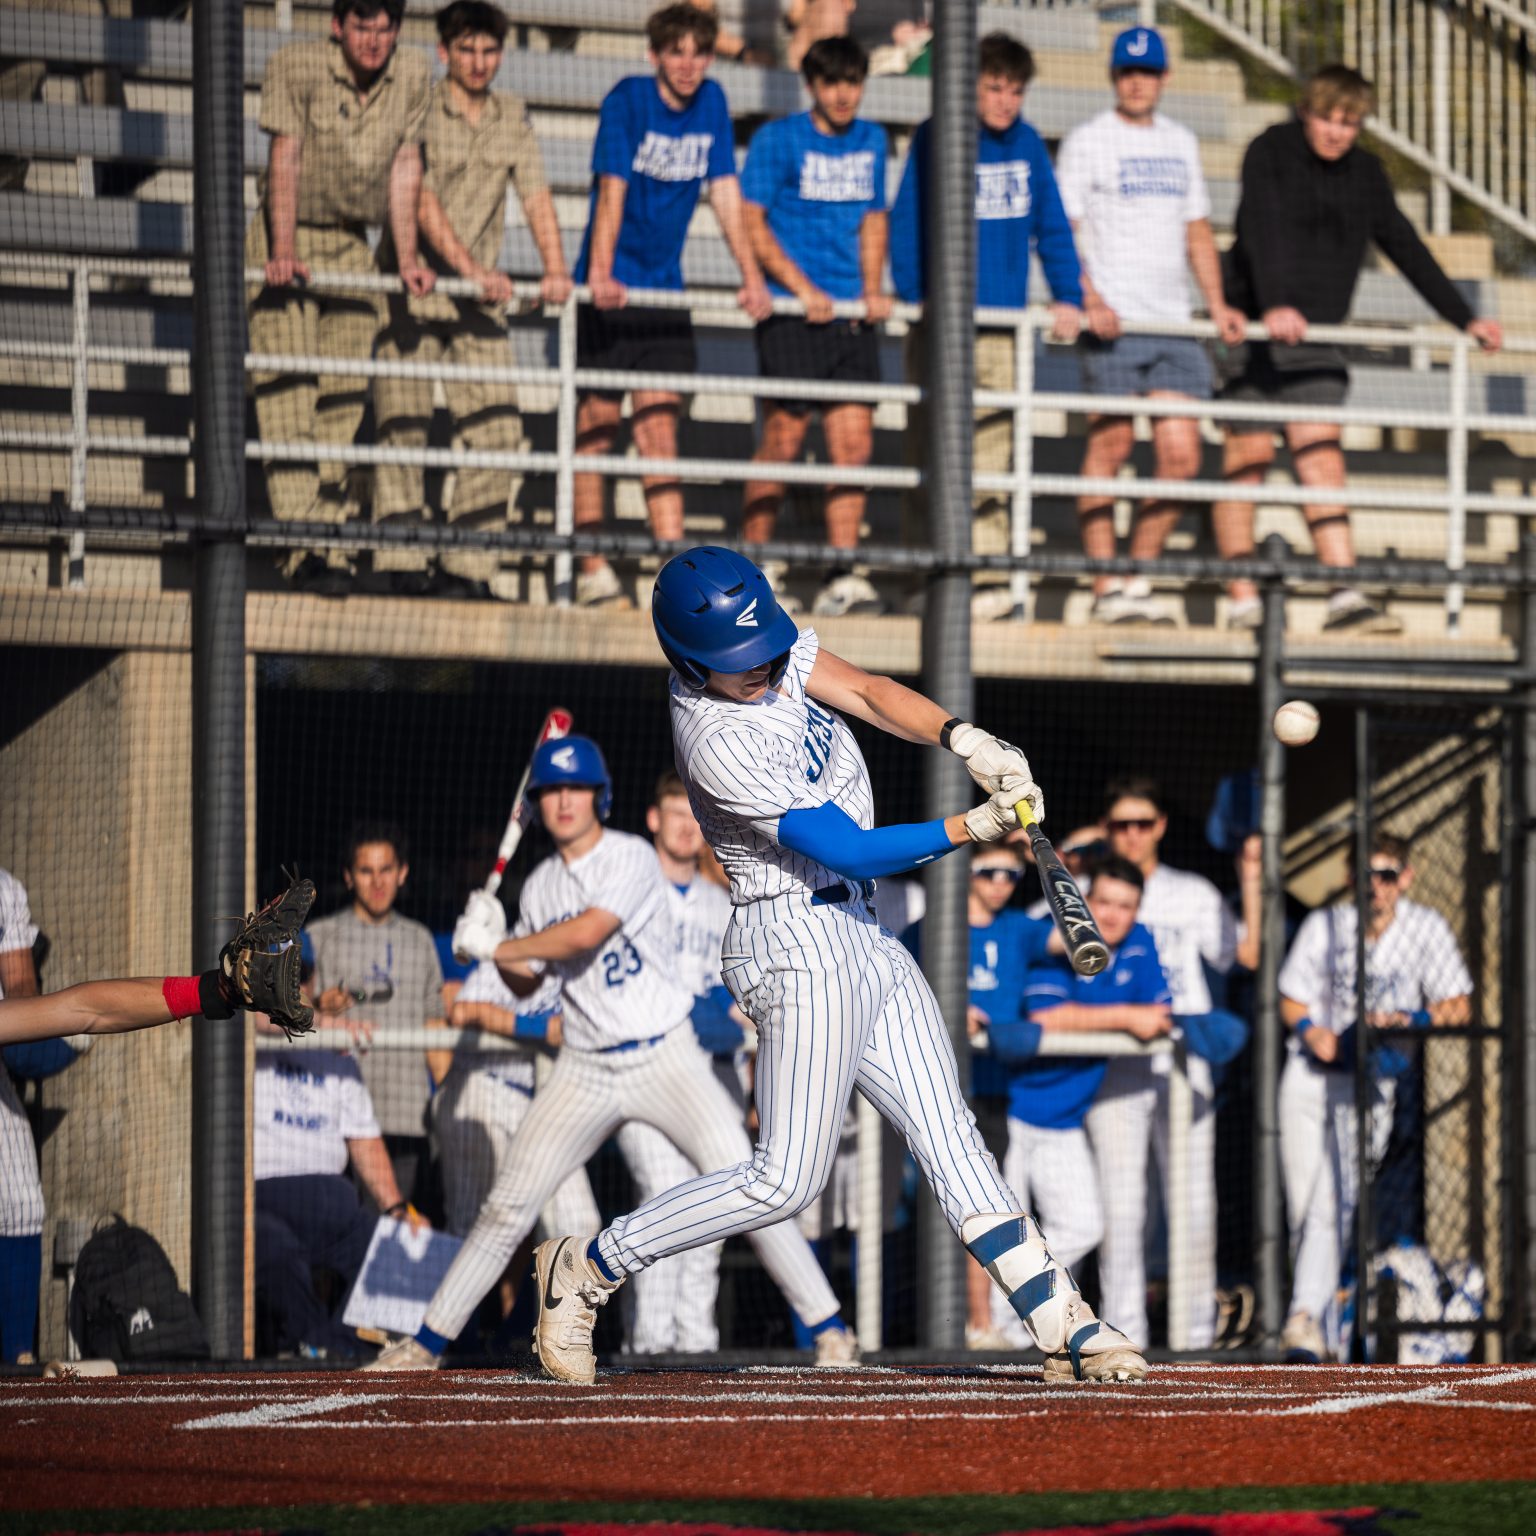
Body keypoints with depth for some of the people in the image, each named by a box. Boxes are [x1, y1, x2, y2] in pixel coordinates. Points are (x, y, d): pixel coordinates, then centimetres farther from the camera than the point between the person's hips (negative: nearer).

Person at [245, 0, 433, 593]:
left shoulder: (413, 75, -2)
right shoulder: (296, 66, -15)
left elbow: (405, 167, 2)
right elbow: (285, 159, -18)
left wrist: (407, 258, -1)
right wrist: (282, 251, -25)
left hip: (351, 246, 4)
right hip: (287, 238, -4)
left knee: (342, 399, 1)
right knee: (288, 391, -13)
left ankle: (330, 541, 4)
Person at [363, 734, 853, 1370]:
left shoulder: (632, 859, -10)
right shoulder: (540, 886, 9)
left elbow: (586, 933, -23)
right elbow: (526, 981, 19)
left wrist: (496, 946, -13)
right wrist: (498, 950, -2)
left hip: (664, 1056, -5)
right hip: (584, 1071, 5)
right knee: (508, 1204, 1)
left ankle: (827, 1325, -10)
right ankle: (428, 1342, 9)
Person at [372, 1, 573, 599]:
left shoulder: (513, 117, 10)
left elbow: (535, 195, 2)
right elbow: (421, 201, -16)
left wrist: (555, 268, -15)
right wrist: (470, 267, -28)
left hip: (480, 301, 4)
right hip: (410, 288, -4)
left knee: (497, 429, -4)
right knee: (402, 426, -5)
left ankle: (467, 567, 0)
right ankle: (402, 566, -1)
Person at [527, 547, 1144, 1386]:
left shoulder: (772, 648, 1)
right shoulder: (717, 743, -24)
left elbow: (869, 693, -5)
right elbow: (850, 849, -24)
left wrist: (964, 739, -23)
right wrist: (975, 828, -30)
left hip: (860, 939, 9)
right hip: (803, 944, -9)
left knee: (949, 1135, 5)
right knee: (786, 1180, -8)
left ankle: (1064, 1326, 3)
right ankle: (585, 1268, 5)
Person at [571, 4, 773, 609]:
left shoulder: (711, 103, 5)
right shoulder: (628, 100, -10)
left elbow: (725, 192, 8)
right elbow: (612, 189, -19)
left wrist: (751, 275, 3)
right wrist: (601, 274, -28)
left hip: (664, 287, 4)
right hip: (610, 289, -4)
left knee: (658, 425, 0)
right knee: (597, 421, 1)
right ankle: (591, 572, 5)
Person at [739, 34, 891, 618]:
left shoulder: (871, 142, 15)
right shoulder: (779, 139, -2)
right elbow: (752, 223, -6)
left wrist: (872, 288, 6)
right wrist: (802, 289, -13)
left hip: (851, 314, 5)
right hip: (792, 316, -5)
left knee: (854, 440, -2)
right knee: (783, 439, -4)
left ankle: (842, 579, -1)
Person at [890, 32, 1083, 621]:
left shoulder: (1028, 146, 11)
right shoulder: (935, 139, -2)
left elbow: (1052, 226, 17)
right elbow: (907, 222, -4)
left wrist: (1067, 296, 6)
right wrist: (916, 297, -14)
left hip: (1006, 325, 3)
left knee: (993, 452, 0)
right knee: (935, 455, -2)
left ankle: (986, 572, 1)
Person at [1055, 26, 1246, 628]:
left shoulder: (1181, 143, 18)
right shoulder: (1088, 141, 1)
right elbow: (1060, 230, -5)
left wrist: (1217, 304, 10)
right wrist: (1089, 298, -19)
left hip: (1173, 324, 5)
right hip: (1112, 325, -5)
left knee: (1181, 455, -1)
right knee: (1109, 447, -5)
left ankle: (1138, 577, 10)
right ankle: (1107, 589, -3)